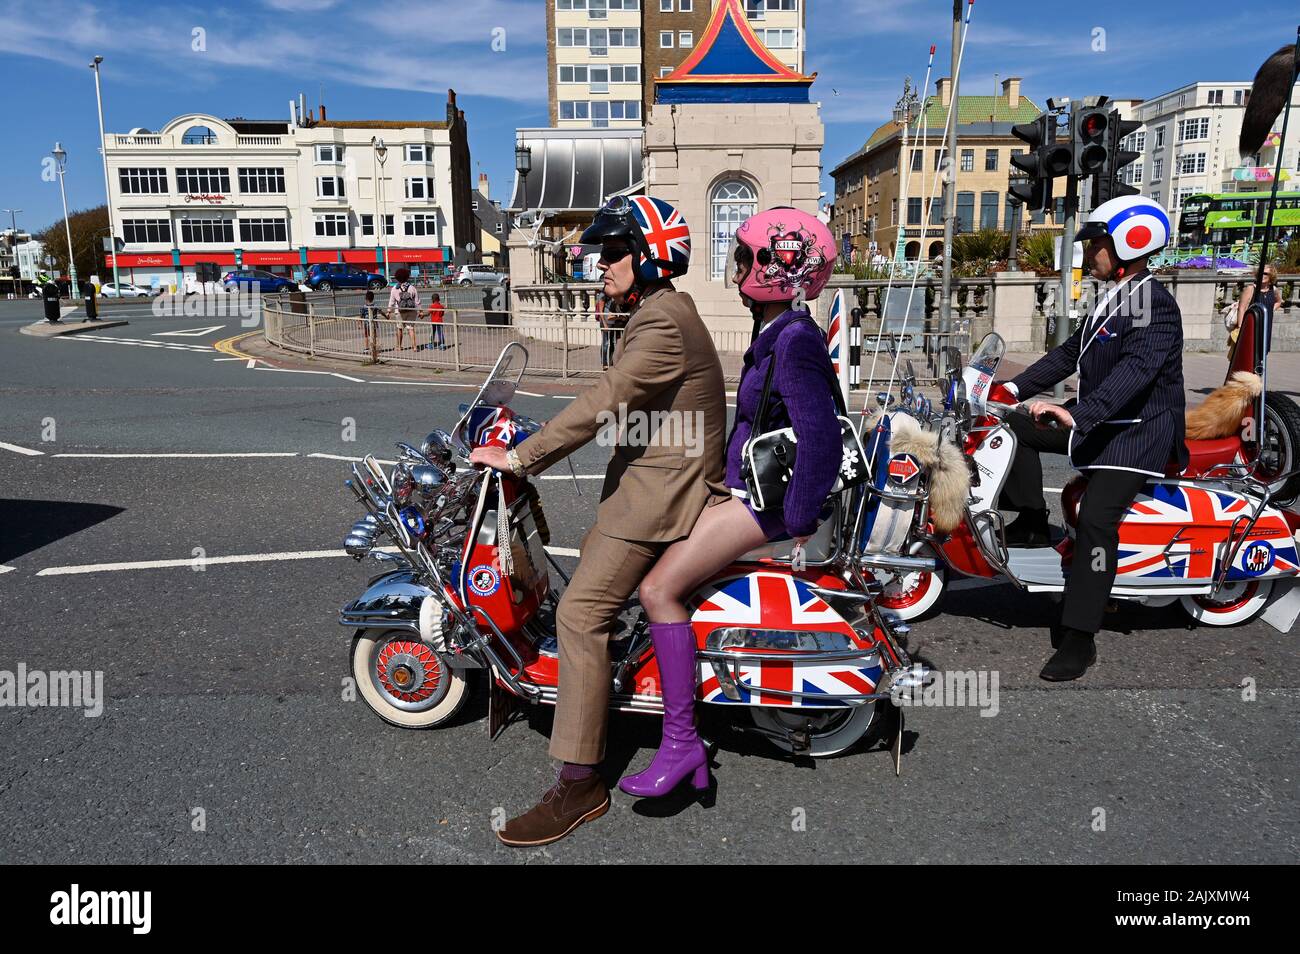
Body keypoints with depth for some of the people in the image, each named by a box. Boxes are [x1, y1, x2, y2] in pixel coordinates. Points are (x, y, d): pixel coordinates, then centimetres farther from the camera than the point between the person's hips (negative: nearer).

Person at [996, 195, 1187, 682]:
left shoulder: (1155, 305, -17)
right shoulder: (1110, 302, 16)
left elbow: (1136, 369, -32)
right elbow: (1069, 354, 21)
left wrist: (1077, 416, -45)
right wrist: (1016, 387, 11)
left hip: (1139, 430, -10)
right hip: (1098, 420, 10)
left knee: (1095, 519, -25)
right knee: (1014, 426, 5)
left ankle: (1078, 641, -21)